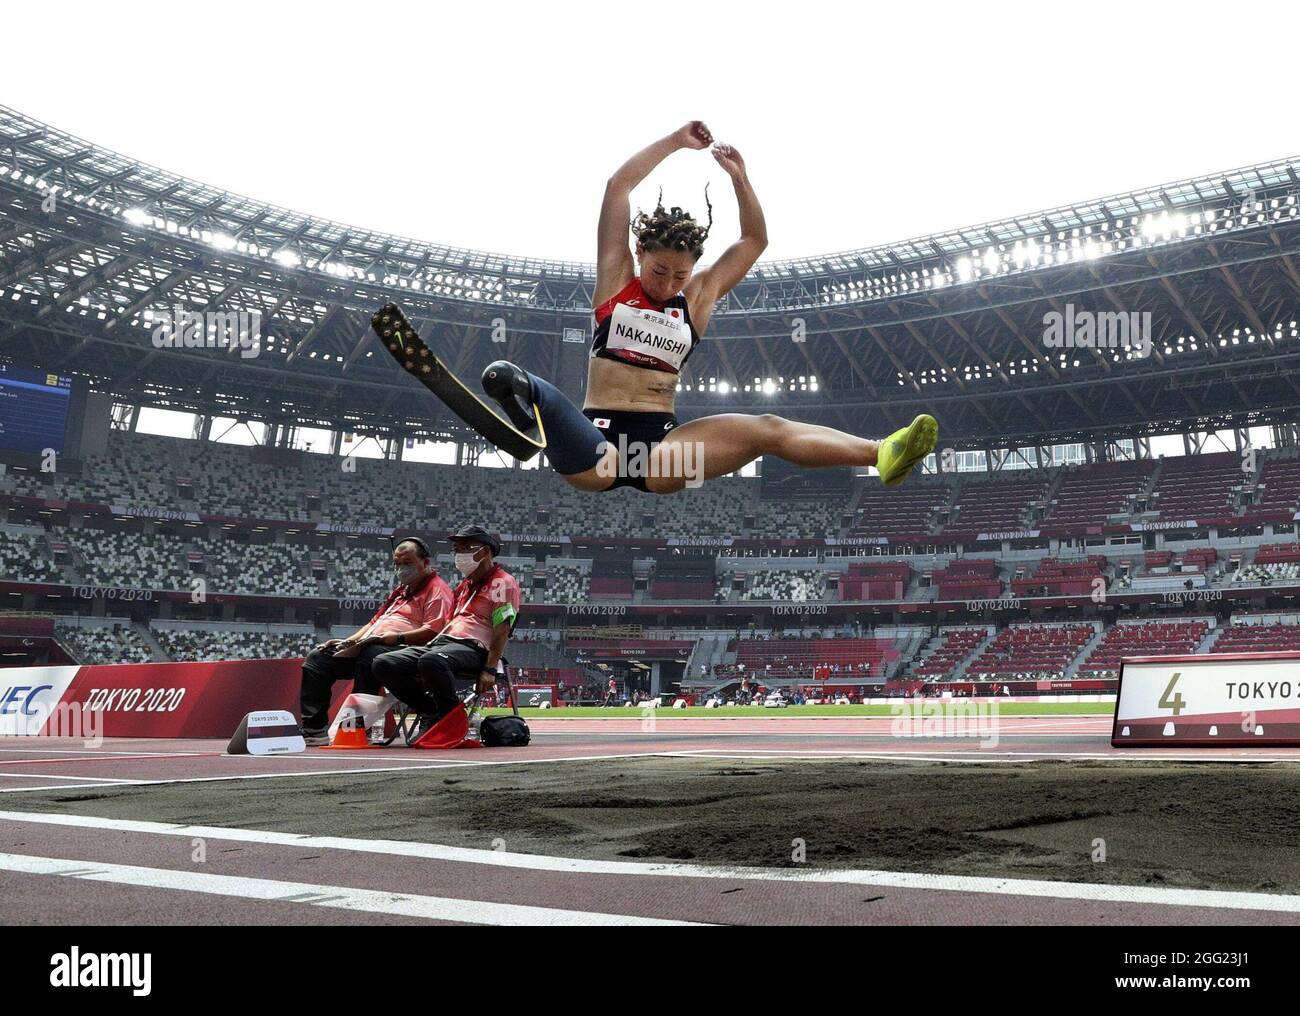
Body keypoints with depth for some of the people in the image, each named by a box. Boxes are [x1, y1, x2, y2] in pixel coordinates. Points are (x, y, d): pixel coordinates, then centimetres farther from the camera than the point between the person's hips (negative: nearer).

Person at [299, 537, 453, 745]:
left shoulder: (436, 589, 0)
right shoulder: (400, 590, 32)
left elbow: (433, 630, -15)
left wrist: (396, 638, -24)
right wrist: (348, 641, 15)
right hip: (368, 646, 10)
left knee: (368, 655, -40)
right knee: (317, 658, -2)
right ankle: (314, 730, -11)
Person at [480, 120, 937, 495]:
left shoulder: (698, 297, 14)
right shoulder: (617, 281, 7)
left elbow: (755, 240, 19)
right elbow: (618, 186, 5)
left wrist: (740, 178, 8)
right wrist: (676, 141, 9)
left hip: (660, 444, 3)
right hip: (601, 434, -2)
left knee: (766, 429, -19)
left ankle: (880, 454, -30)